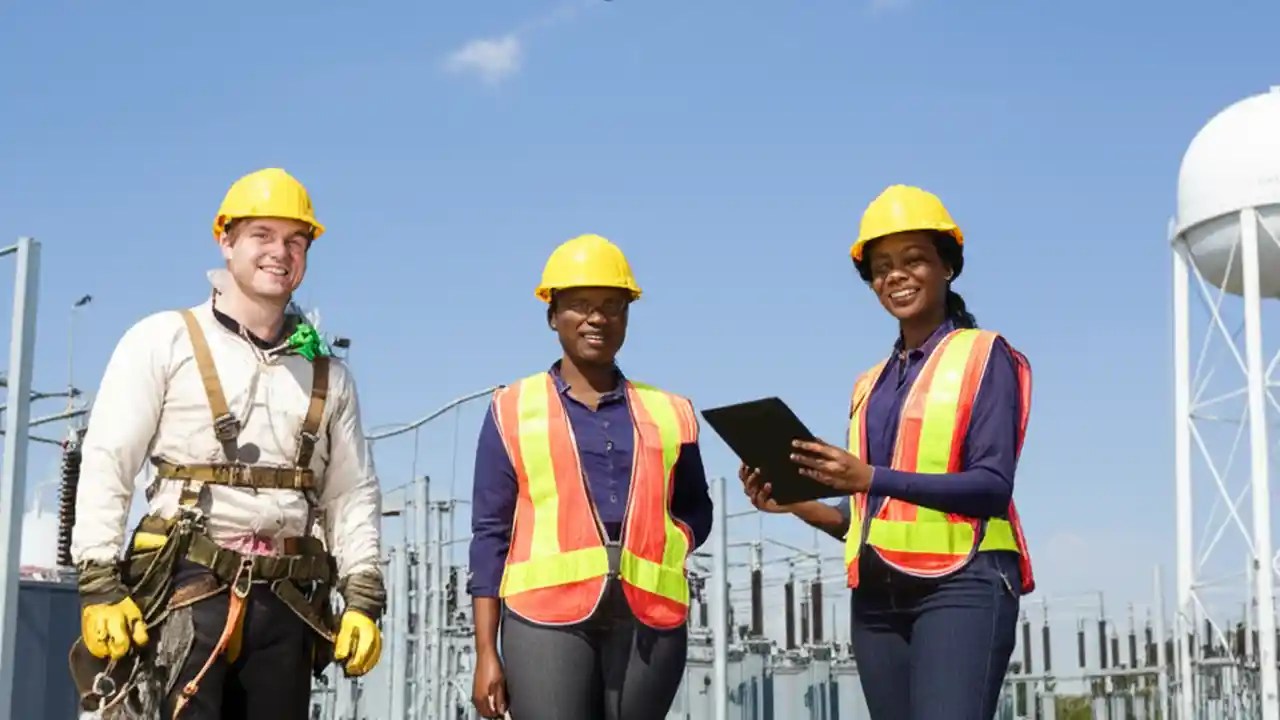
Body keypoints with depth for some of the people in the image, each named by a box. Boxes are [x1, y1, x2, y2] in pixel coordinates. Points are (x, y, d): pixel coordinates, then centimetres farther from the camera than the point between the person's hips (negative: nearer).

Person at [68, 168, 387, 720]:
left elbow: (352, 494, 15)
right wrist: (98, 585, -10)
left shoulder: (329, 376, 15)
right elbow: (106, 465, -2)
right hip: (185, 588, -4)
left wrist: (362, 598, 5)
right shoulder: (163, 341, 2)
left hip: (287, 601, 5)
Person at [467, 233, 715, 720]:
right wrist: (487, 652, -1)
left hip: (649, 619, 3)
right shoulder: (514, 410, 10)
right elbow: (490, 532, 6)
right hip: (547, 613, -2)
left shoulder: (668, 412, 16)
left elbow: (695, 509, 25)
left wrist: (666, 547, 1)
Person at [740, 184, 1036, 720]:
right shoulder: (870, 384, 20)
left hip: (962, 584, -6)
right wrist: (796, 503, 1)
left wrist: (871, 478, -19)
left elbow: (993, 485, -10)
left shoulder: (985, 356, 2)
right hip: (879, 597, 7)